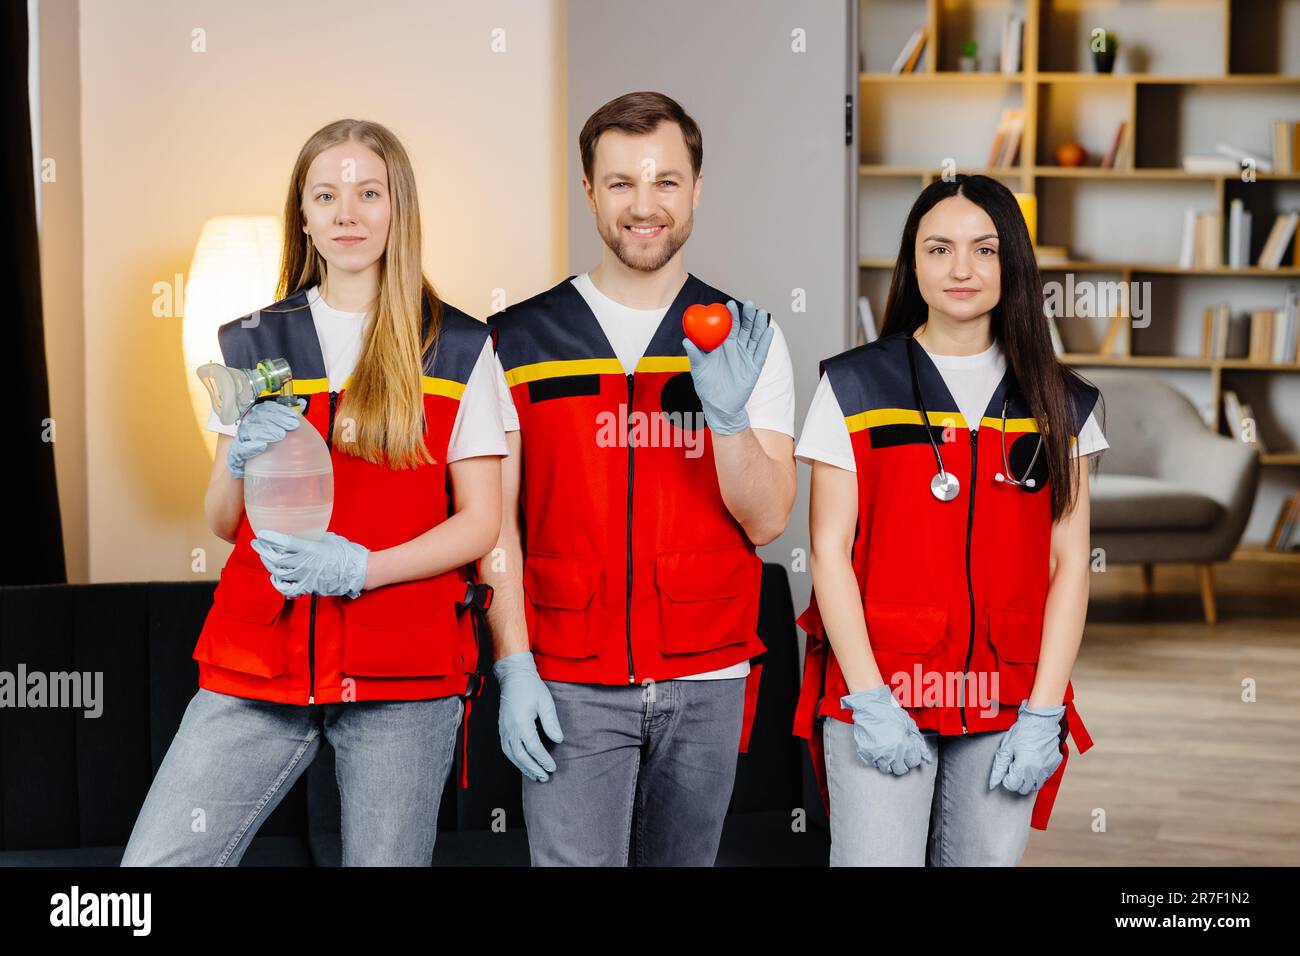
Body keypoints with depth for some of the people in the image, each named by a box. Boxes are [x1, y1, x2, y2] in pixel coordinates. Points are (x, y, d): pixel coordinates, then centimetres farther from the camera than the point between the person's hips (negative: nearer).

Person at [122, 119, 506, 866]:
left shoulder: (460, 349, 4)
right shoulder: (254, 344, 12)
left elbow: (480, 522, 0)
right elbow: (224, 523, 13)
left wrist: (359, 567, -15)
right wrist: (241, 461, -10)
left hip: (404, 676, -2)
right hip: (259, 665, 2)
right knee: (156, 859, -9)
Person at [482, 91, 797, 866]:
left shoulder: (745, 342, 5)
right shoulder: (521, 340, 3)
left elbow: (767, 520, -2)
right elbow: (496, 518, 1)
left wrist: (728, 412, -18)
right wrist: (513, 667, -6)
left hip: (707, 683, 2)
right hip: (570, 685, -1)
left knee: (684, 858, 11)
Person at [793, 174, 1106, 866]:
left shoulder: (1060, 404, 8)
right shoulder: (855, 386, 2)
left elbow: (1068, 563, 5)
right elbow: (829, 549, -1)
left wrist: (1044, 712, -4)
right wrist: (869, 698, -10)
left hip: (1007, 706, 2)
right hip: (878, 694, -2)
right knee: (877, 860, -8)